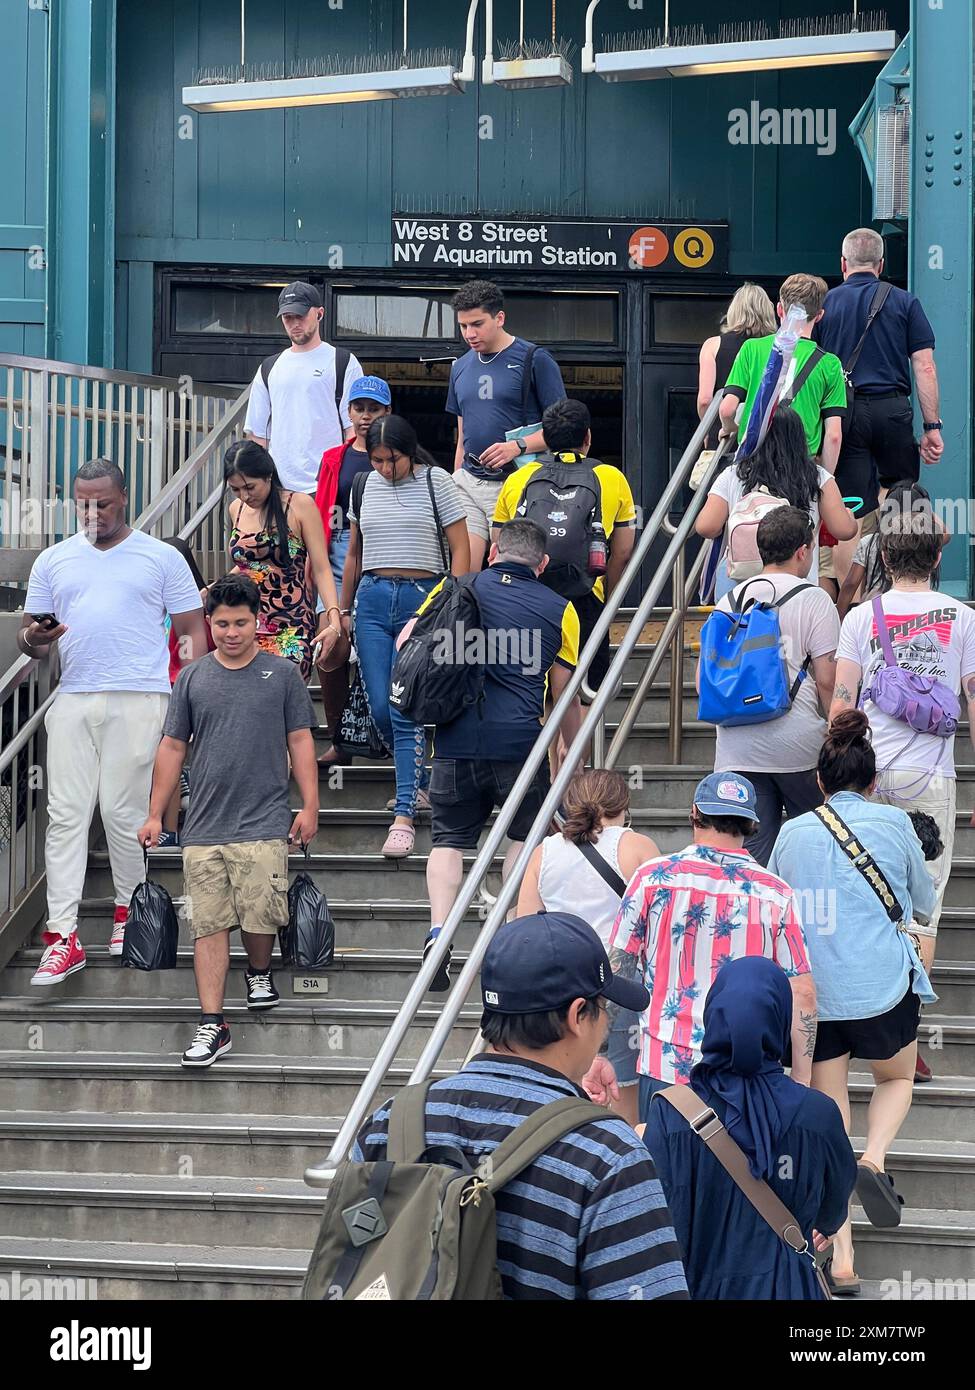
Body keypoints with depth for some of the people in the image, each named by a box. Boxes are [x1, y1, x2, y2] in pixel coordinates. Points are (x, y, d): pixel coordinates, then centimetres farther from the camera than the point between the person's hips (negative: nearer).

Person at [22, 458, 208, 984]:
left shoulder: (161, 558, 8)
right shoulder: (53, 561, 16)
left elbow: (192, 632, 6)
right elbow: (29, 635, 17)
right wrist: (34, 638, -8)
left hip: (138, 700, -3)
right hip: (73, 700, 3)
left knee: (123, 812, -2)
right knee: (64, 815, -5)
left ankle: (130, 909, 20)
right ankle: (63, 936, -6)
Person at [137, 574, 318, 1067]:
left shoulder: (281, 674, 5)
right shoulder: (192, 679, 10)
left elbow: (300, 741, 7)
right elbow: (173, 747, 13)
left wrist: (309, 807, 0)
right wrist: (155, 815, 10)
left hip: (264, 824, -2)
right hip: (203, 825, 2)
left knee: (259, 915, -5)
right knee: (208, 924, -2)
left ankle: (259, 972, 29)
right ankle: (212, 1024, 0)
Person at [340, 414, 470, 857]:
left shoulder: (436, 483, -1)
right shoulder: (364, 488, 11)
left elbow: (460, 550, -1)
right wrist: (343, 609, 20)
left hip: (423, 599, -4)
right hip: (373, 599, 4)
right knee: (380, 708, -1)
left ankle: (404, 815, -10)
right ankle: (419, 781, 23)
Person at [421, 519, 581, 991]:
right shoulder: (558, 610, 8)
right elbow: (565, 697, 10)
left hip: (455, 740, 1)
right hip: (519, 741, -1)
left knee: (449, 838, 11)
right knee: (524, 834, 19)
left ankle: (438, 930, -8)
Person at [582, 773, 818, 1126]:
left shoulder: (652, 878, -1)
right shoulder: (777, 894, 0)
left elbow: (616, 973, 1)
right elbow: (802, 995, -1)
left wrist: (598, 1056, 8)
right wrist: (801, 1084, 7)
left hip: (665, 1069, 0)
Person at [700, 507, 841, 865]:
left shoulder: (730, 601, 11)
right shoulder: (813, 600, -3)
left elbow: (703, 678, 12)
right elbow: (827, 680, -7)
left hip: (737, 749, 4)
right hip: (797, 746, -4)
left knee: (751, 853, 4)